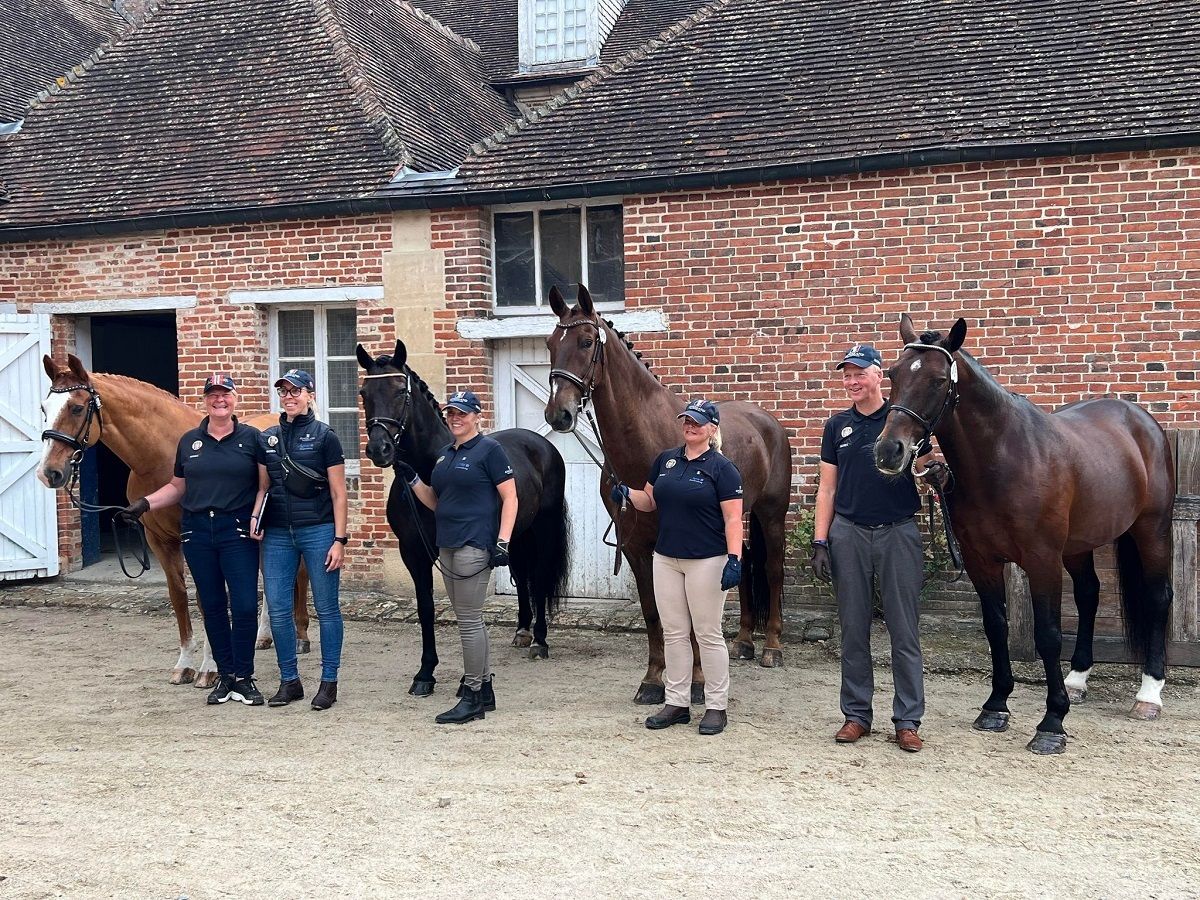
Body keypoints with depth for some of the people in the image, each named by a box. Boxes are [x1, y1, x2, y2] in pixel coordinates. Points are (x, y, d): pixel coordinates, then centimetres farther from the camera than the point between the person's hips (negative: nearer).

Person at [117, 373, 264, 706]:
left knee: (245, 606, -5)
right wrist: (145, 504, 2)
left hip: (238, 531, -3)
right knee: (213, 606, 8)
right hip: (197, 531, 3)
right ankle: (225, 675, 19)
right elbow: (177, 487, 15)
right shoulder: (189, 441, 9)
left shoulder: (251, 438, -1)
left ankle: (244, 678, 7)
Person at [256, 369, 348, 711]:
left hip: (318, 531, -4)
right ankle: (289, 680, 16)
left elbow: (338, 493, -4)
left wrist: (340, 540, -10)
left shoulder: (324, 436, -3)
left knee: (326, 608, 3)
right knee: (277, 609, 4)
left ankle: (329, 682, 12)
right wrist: (255, 517, -4)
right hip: (277, 535, 4)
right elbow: (264, 486, 15)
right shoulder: (267, 438, 9)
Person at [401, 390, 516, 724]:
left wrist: (503, 541, -18)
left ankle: (472, 698, 2)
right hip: (448, 546, 8)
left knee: (468, 620, -5)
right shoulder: (444, 453, 16)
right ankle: (484, 689, 23)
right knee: (470, 620, 14)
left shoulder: (489, 450, -7)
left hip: (474, 545, -8)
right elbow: (434, 502, 20)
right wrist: (411, 479, 5)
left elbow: (510, 498, -10)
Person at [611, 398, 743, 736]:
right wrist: (628, 494, -4)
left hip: (706, 562, -6)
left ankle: (716, 706, 10)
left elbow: (733, 519, -12)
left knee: (708, 635, 1)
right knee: (673, 633, 10)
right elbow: (649, 501, 17)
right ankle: (677, 703, 19)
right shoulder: (666, 460, 9)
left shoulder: (722, 469, -8)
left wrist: (734, 559, -21)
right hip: (666, 559, 6)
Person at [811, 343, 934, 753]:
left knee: (904, 631, 2)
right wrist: (819, 542, 2)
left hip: (898, 533, -3)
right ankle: (856, 715, 18)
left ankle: (907, 720, 9)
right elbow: (827, 489, 9)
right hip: (849, 534, 3)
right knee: (853, 630, 8)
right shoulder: (837, 426, 8)